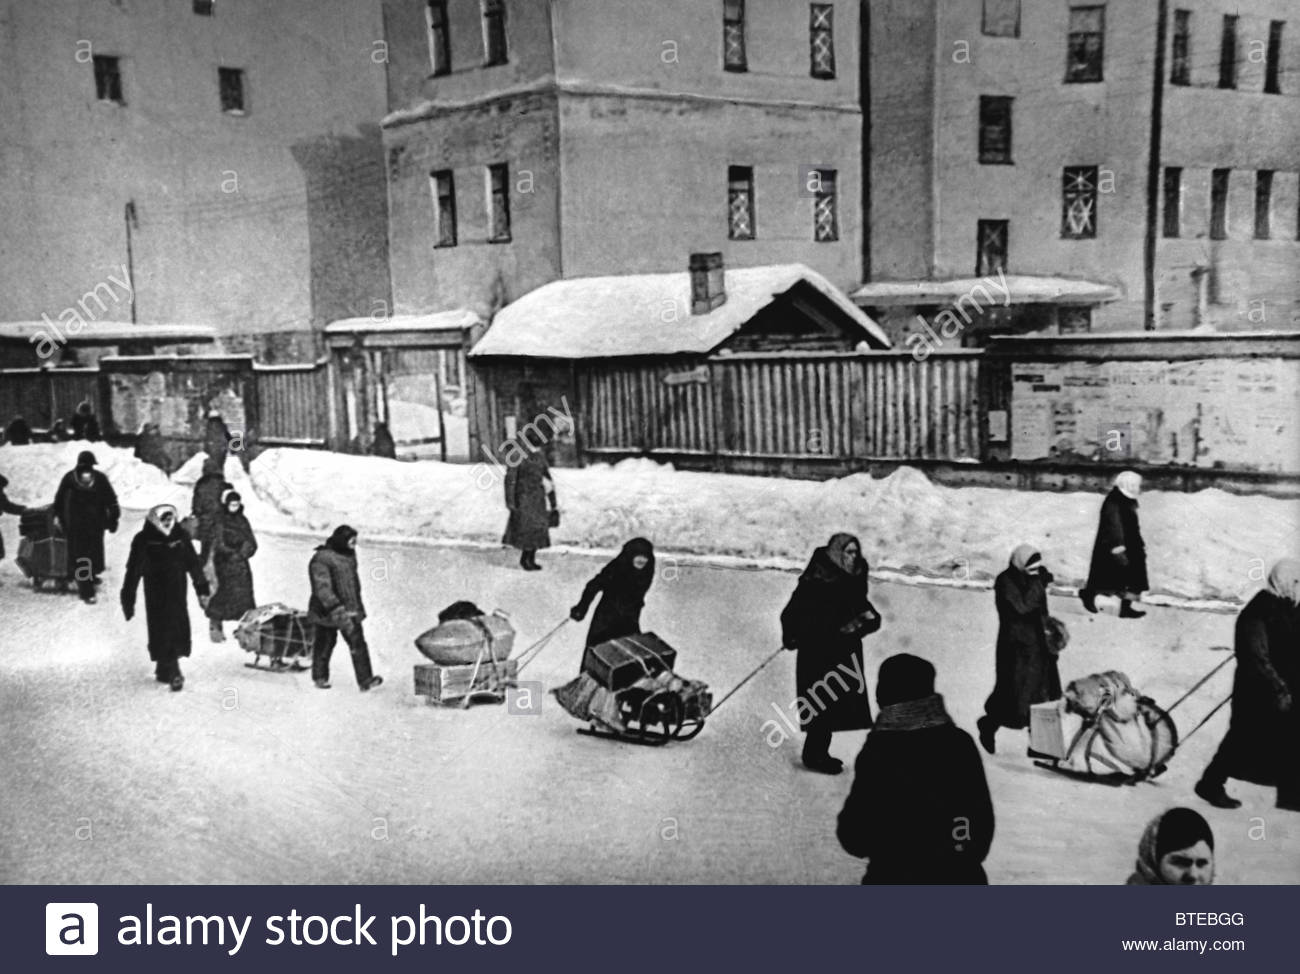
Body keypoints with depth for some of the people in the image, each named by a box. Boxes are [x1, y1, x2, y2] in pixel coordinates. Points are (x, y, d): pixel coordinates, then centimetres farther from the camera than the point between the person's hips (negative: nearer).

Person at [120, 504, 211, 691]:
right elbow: (133, 571, -5)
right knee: (163, 631, -5)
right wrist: (128, 599, -5)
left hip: (177, 593, 3)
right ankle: (173, 674, -4)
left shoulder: (181, 536, 2)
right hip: (156, 595, -3)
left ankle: (164, 669, 22)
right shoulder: (143, 541, -7)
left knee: (178, 631, 5)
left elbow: (194, 564, 9)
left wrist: (202, 589, 8)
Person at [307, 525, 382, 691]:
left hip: (350, 608, 7)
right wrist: (337, 609, -32)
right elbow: (322, 588, -25)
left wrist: (357, 606, 23)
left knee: (357, 642, 0)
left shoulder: (349, 555, 8)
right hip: (327, 610, -7)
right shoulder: (321, 559, -18)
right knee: (325, 643, 7)